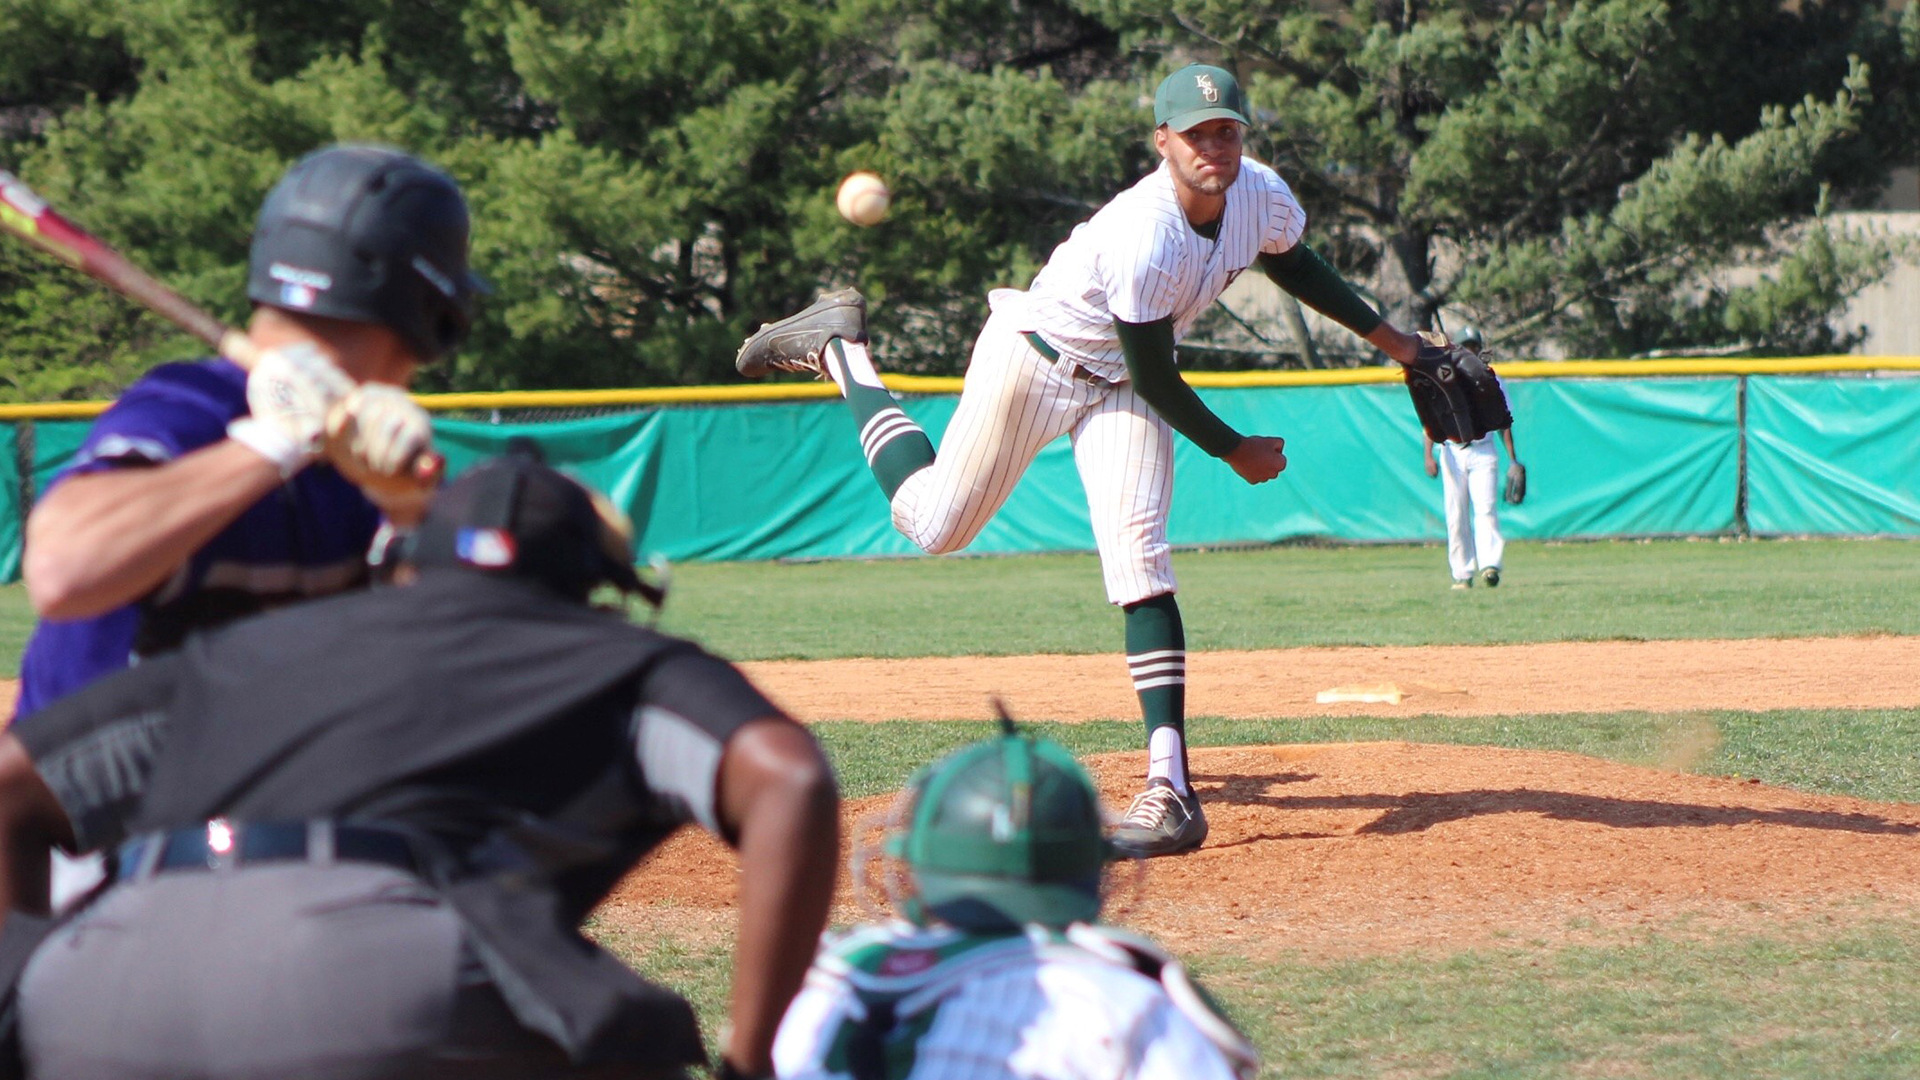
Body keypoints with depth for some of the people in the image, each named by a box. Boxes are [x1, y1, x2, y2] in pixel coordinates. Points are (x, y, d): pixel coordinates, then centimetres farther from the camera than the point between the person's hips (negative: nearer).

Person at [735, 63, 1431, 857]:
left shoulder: (1265, 197, -15)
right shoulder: (1144, 236, -36)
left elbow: (1293, 263, 11)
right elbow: (1154, 375, -24)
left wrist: (1382, 334, 14)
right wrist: (1232, 449, -13)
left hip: (1120, 390, 5)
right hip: (1033, 359, -5)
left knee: (1137, 552, -14)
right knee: (932, 524, 6)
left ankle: (1171, 787, -22)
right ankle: (841, 350, 29)